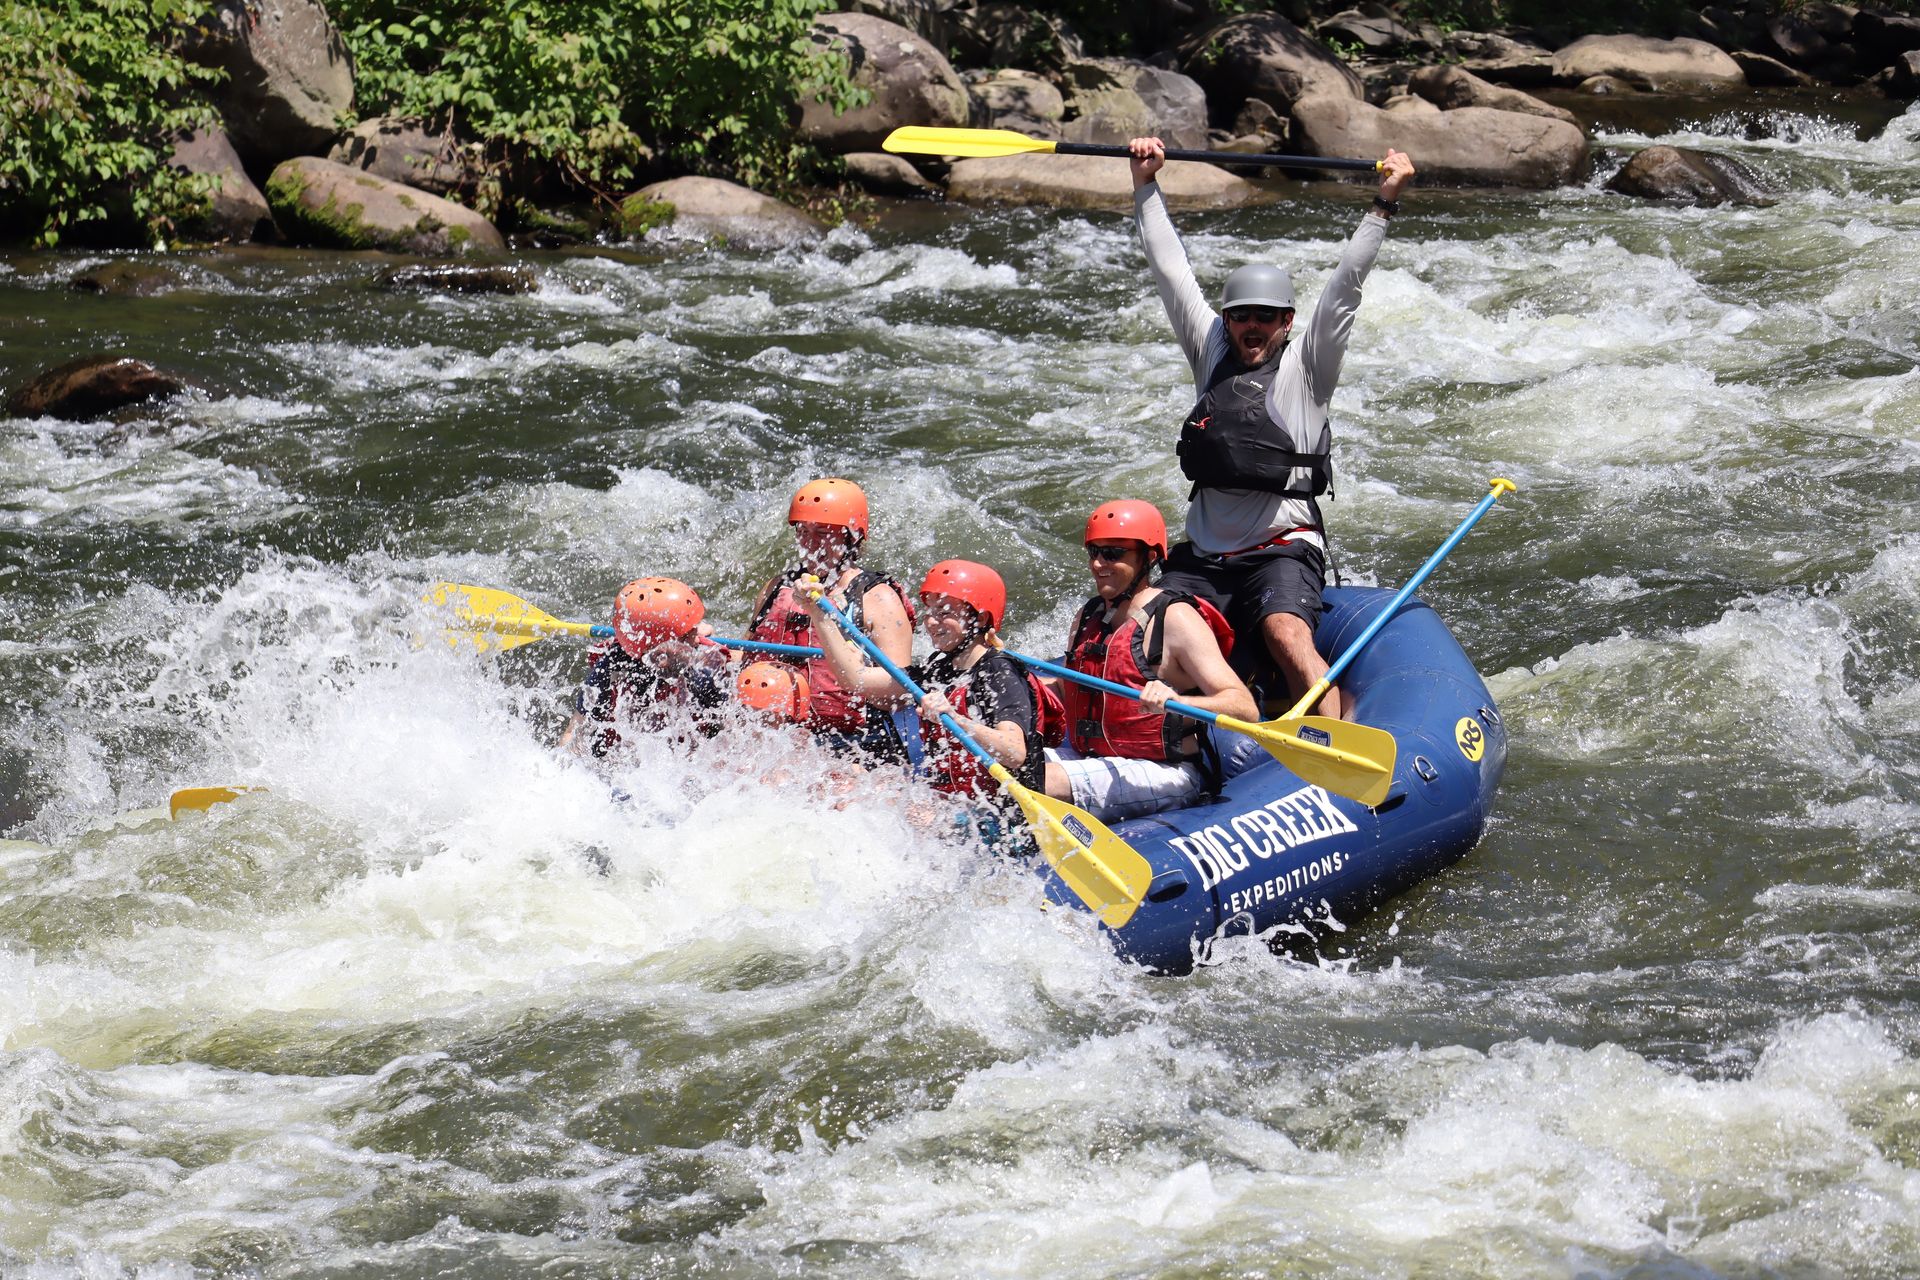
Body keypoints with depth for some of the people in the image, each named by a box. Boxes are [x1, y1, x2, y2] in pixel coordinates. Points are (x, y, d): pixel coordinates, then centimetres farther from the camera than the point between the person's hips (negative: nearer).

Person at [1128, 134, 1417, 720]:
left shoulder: (1306, 364, 2)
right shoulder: (1212, 352, 12)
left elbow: (1346, 283, -5)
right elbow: (1171, 270, 14)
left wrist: (1384, 204, -12)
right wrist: (1145, 185, 14)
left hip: (1283, 550, -5)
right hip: (1204, 554, 5)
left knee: (1288, 636, -29)